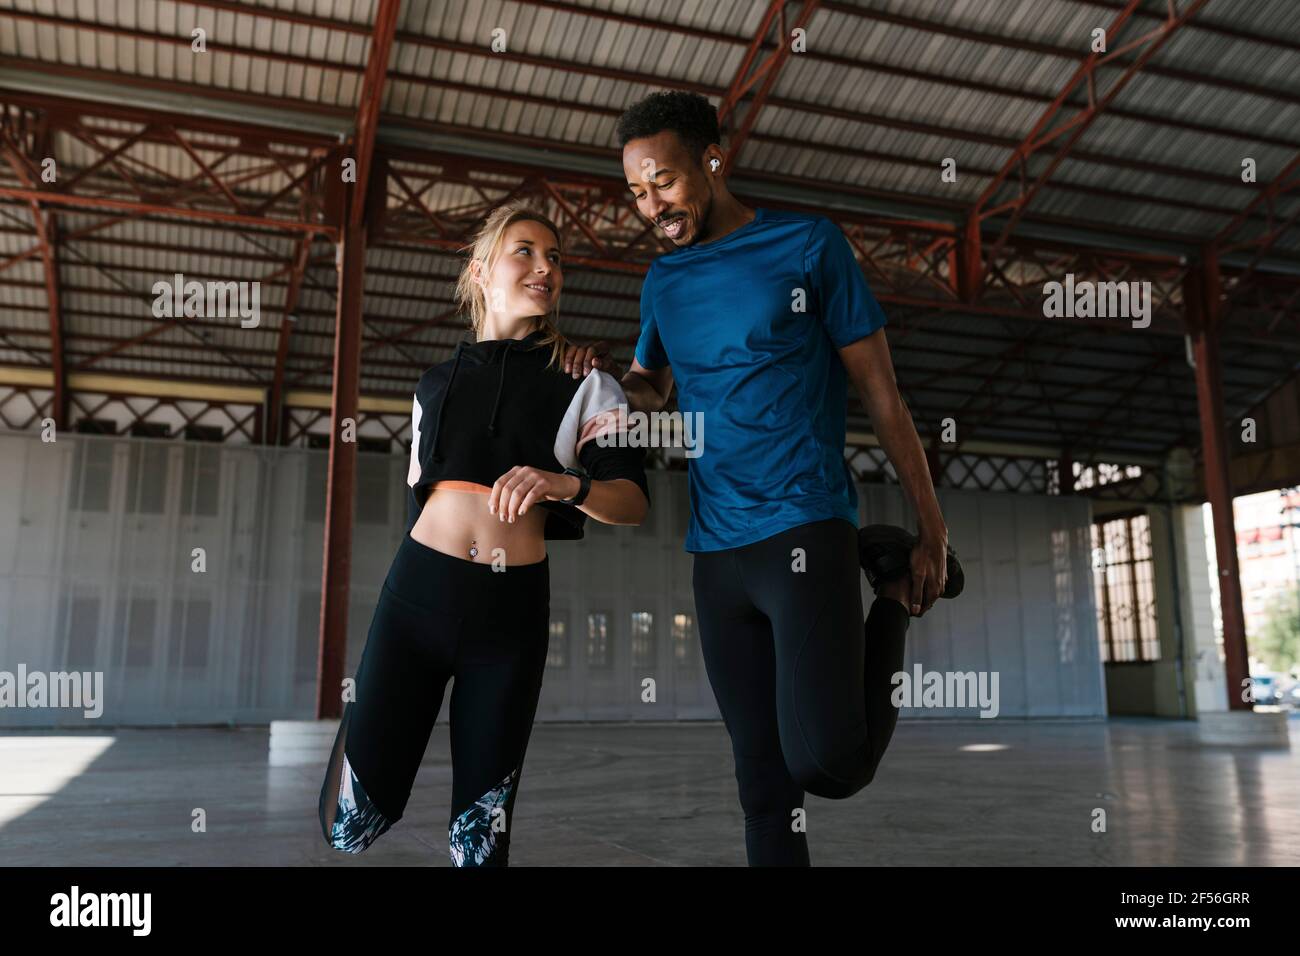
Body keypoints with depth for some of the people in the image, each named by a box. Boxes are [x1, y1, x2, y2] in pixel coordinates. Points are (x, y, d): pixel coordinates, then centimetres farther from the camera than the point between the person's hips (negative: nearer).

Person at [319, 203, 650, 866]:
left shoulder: (583, 385, 5)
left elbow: (634, 502, -7)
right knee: (349, 826, -1)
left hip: (512, 606, -1)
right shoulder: (438, 381, 14)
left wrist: (567, 484, -26)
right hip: (419, 590, 2)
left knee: (480, 840, 3)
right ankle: (362, 734, 30)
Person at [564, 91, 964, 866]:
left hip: (803, 526, -5)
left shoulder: (808, 246, 0)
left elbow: (881, 393, 1)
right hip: (716, 550, 5)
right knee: (764, 780, 6)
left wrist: (934, 533, -1)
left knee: (827, 764, -15)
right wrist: (612, 371, 2)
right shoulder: (663, 282, 14)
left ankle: (891, 599, 10)